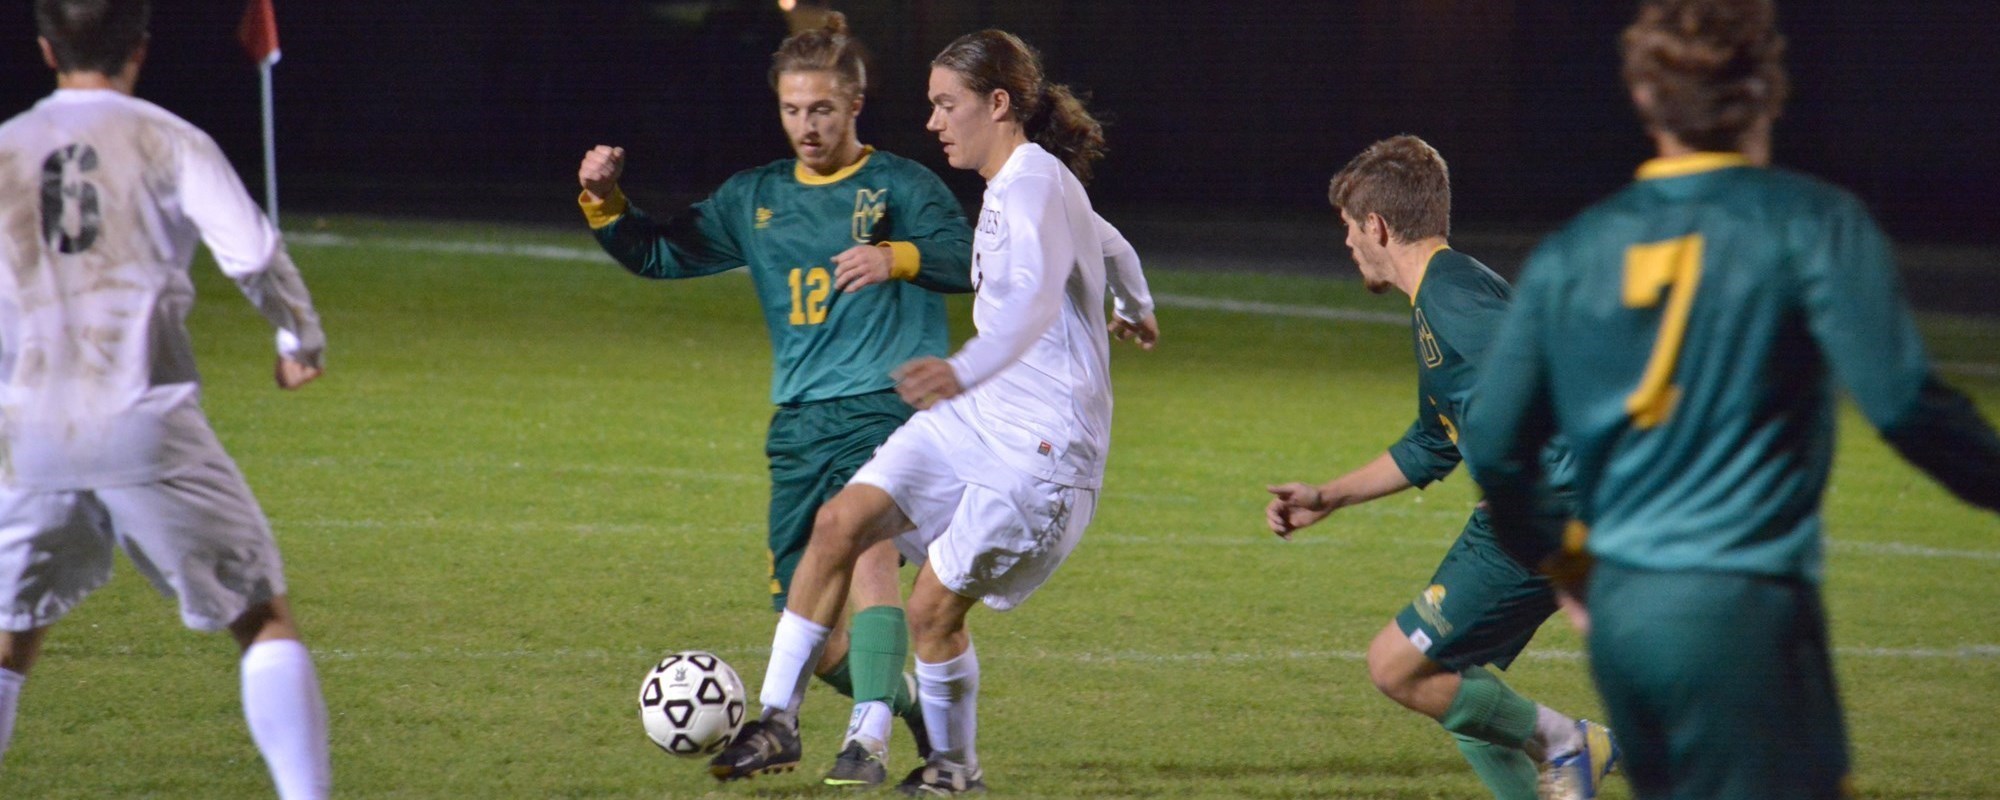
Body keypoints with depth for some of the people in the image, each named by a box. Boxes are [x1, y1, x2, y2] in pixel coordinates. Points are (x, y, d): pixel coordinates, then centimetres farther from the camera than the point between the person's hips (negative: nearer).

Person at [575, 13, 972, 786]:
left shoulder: (900, 185, 0)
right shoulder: (756, 199, 15)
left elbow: (965, 259, -14)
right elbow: (662, 254, 21)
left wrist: (898, 257, -34)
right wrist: (604, 202, 3)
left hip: (889, 404, -5)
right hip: (800, 424, 5)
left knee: (866, 547, -31)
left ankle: (867, 740, -36)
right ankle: (906, 699, 32)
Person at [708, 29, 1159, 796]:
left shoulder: (1035, 185, -17)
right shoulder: (1012, 186, 14)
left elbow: (1034, 297, -37)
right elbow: (1108, 245, 34)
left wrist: (965, 370, -56)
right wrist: (1135, 308, 57)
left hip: (1044, 445, -9)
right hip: (973, 418, 9)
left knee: (932, 608, -8)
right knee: (840, 522, -8)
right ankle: (779, 719, -4)